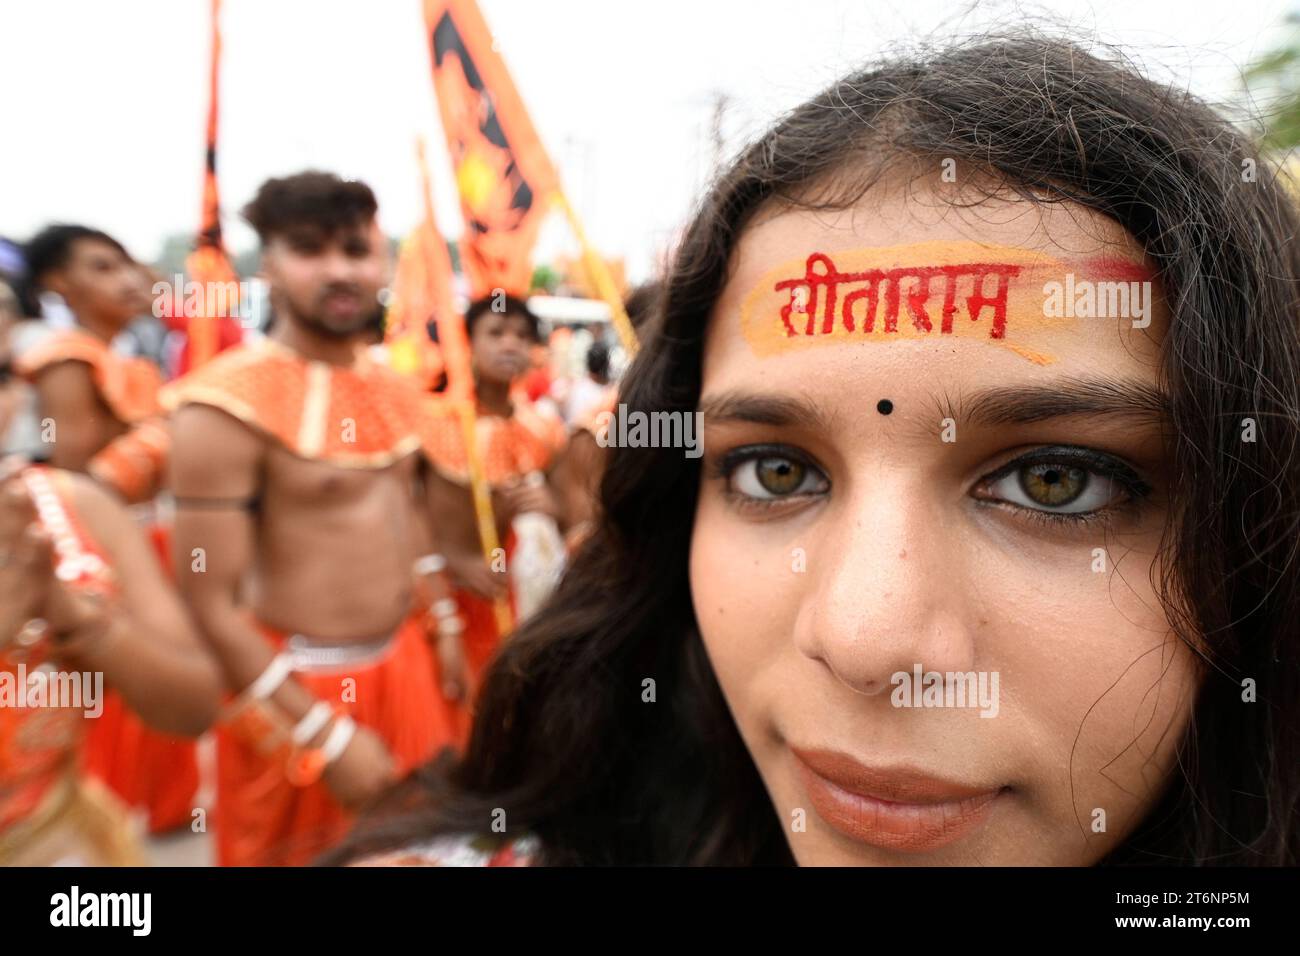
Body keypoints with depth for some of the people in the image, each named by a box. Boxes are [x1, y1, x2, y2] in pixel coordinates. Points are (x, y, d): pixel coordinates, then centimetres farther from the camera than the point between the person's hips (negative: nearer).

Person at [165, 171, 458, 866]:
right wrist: (328, 736, -19)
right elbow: (211, 607, -20)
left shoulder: (393, 389, 4)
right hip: (298, 688, -6)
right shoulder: (229, 404, -18)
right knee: (308, 849, 13)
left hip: (403, 665, 7)